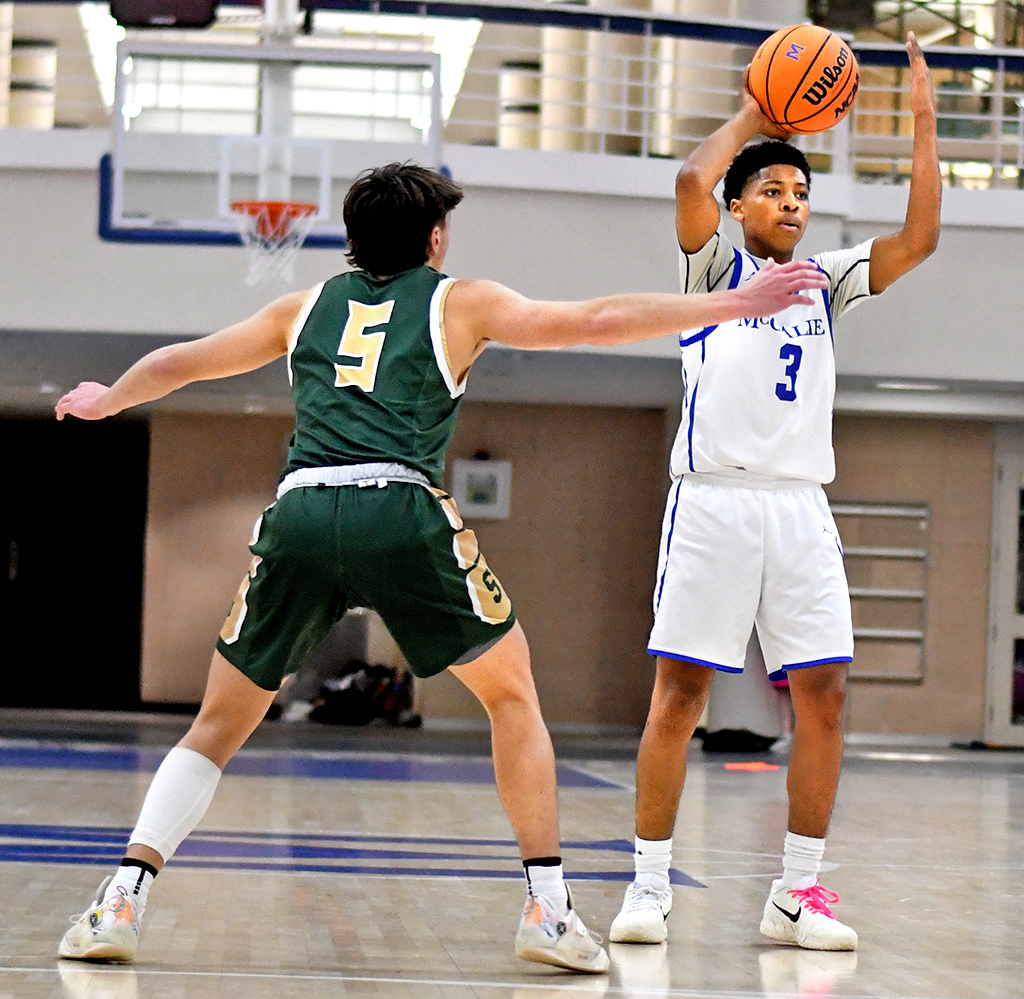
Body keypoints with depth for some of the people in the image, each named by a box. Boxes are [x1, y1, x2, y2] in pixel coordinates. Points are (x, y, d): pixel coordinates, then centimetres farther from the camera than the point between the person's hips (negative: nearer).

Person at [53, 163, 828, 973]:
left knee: (219, 727, 15)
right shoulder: (460, 303, 19)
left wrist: (107, 399, 57)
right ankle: (548, 909, 9)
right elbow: (600, 321, 14)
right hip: (402, 512, -2)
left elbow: (180, 362, 37)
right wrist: (741, 303, 19)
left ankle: (123, 900, -2)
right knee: (513, 694, 16)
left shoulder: (307, 308, 27)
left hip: (299, 512, 3)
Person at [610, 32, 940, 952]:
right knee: (679, 692, -5)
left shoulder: (826, 280, 19)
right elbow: (694, 181, -12)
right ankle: (649, 886, 1)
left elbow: (920, 237, 7)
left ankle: (798, 893, 7)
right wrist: (752, 115, 3)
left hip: (801, 506, 4)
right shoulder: (714, 266, 8)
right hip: (714, 502, -4)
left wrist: (925, 120, 3)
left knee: (822, 695, -1)